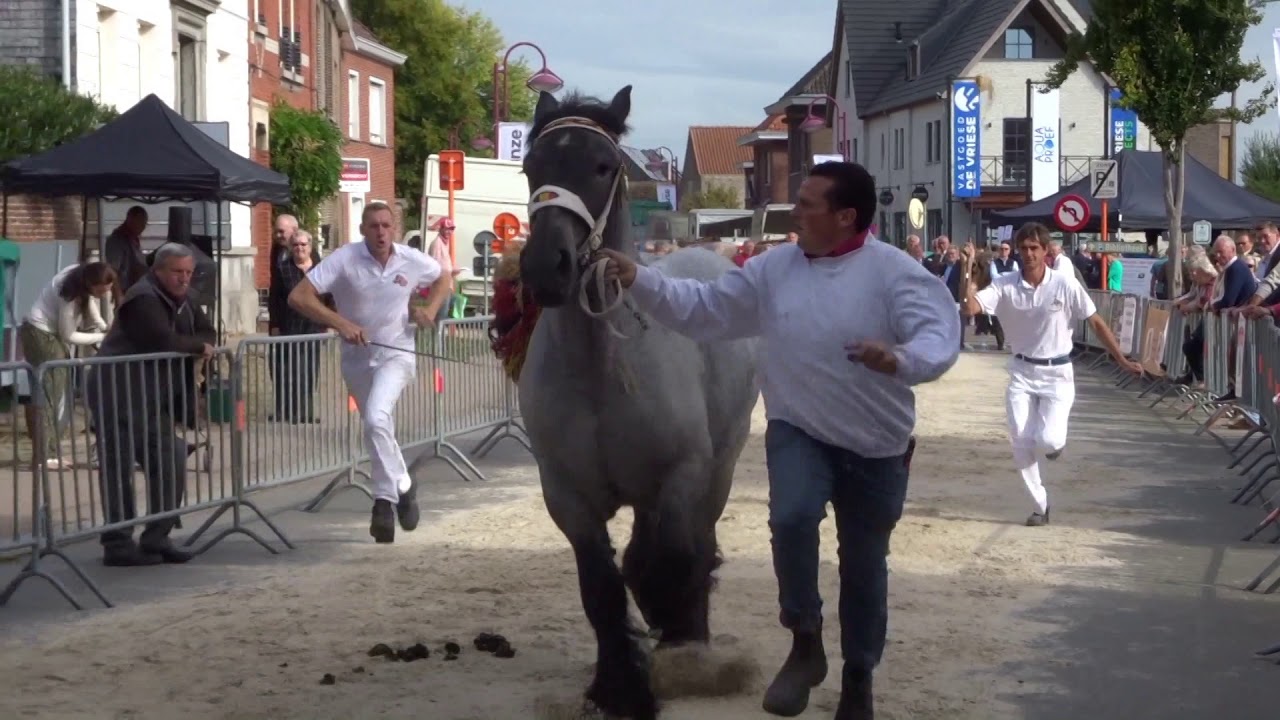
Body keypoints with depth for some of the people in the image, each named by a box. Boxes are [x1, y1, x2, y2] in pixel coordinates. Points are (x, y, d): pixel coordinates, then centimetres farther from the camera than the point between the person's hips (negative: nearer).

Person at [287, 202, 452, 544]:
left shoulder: (413, 260, -8)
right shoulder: (345, 259, -16)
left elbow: (443, 278, 15)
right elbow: (298, 297, -21)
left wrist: (431, 308, -4)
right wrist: (339, 322, -30)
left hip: (395, 353, -2)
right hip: (356, 357, 2)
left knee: (377, 419, -24)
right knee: (377, 427, 14)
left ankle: (386, 499, -11)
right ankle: (402, 487, 35)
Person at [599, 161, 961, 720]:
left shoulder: (893, 272, -15)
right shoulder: (773, 269, -1)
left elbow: (941, 337, -24)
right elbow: (702, 309, 2)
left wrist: (899, 360, -45)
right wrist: (639, 280, -8)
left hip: (877, 445, -2)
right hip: (798, 431, 2)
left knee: (864, 565, 11)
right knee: (791, 517, -27)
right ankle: (805, 642, -7)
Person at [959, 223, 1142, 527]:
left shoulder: (1065, 283, -12)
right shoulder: (1005, 285, -7)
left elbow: (1096, 322, -6)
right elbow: (971, 308, -19)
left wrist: (1122, 360, -6)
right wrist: (968, 271, -28)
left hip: (1057, 373, -2)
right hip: (1022, 372, 2)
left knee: (1047, 440, -18)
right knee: (1021, 445, -1)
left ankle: (1056, 441, 22)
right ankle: (1041, 506, 18)